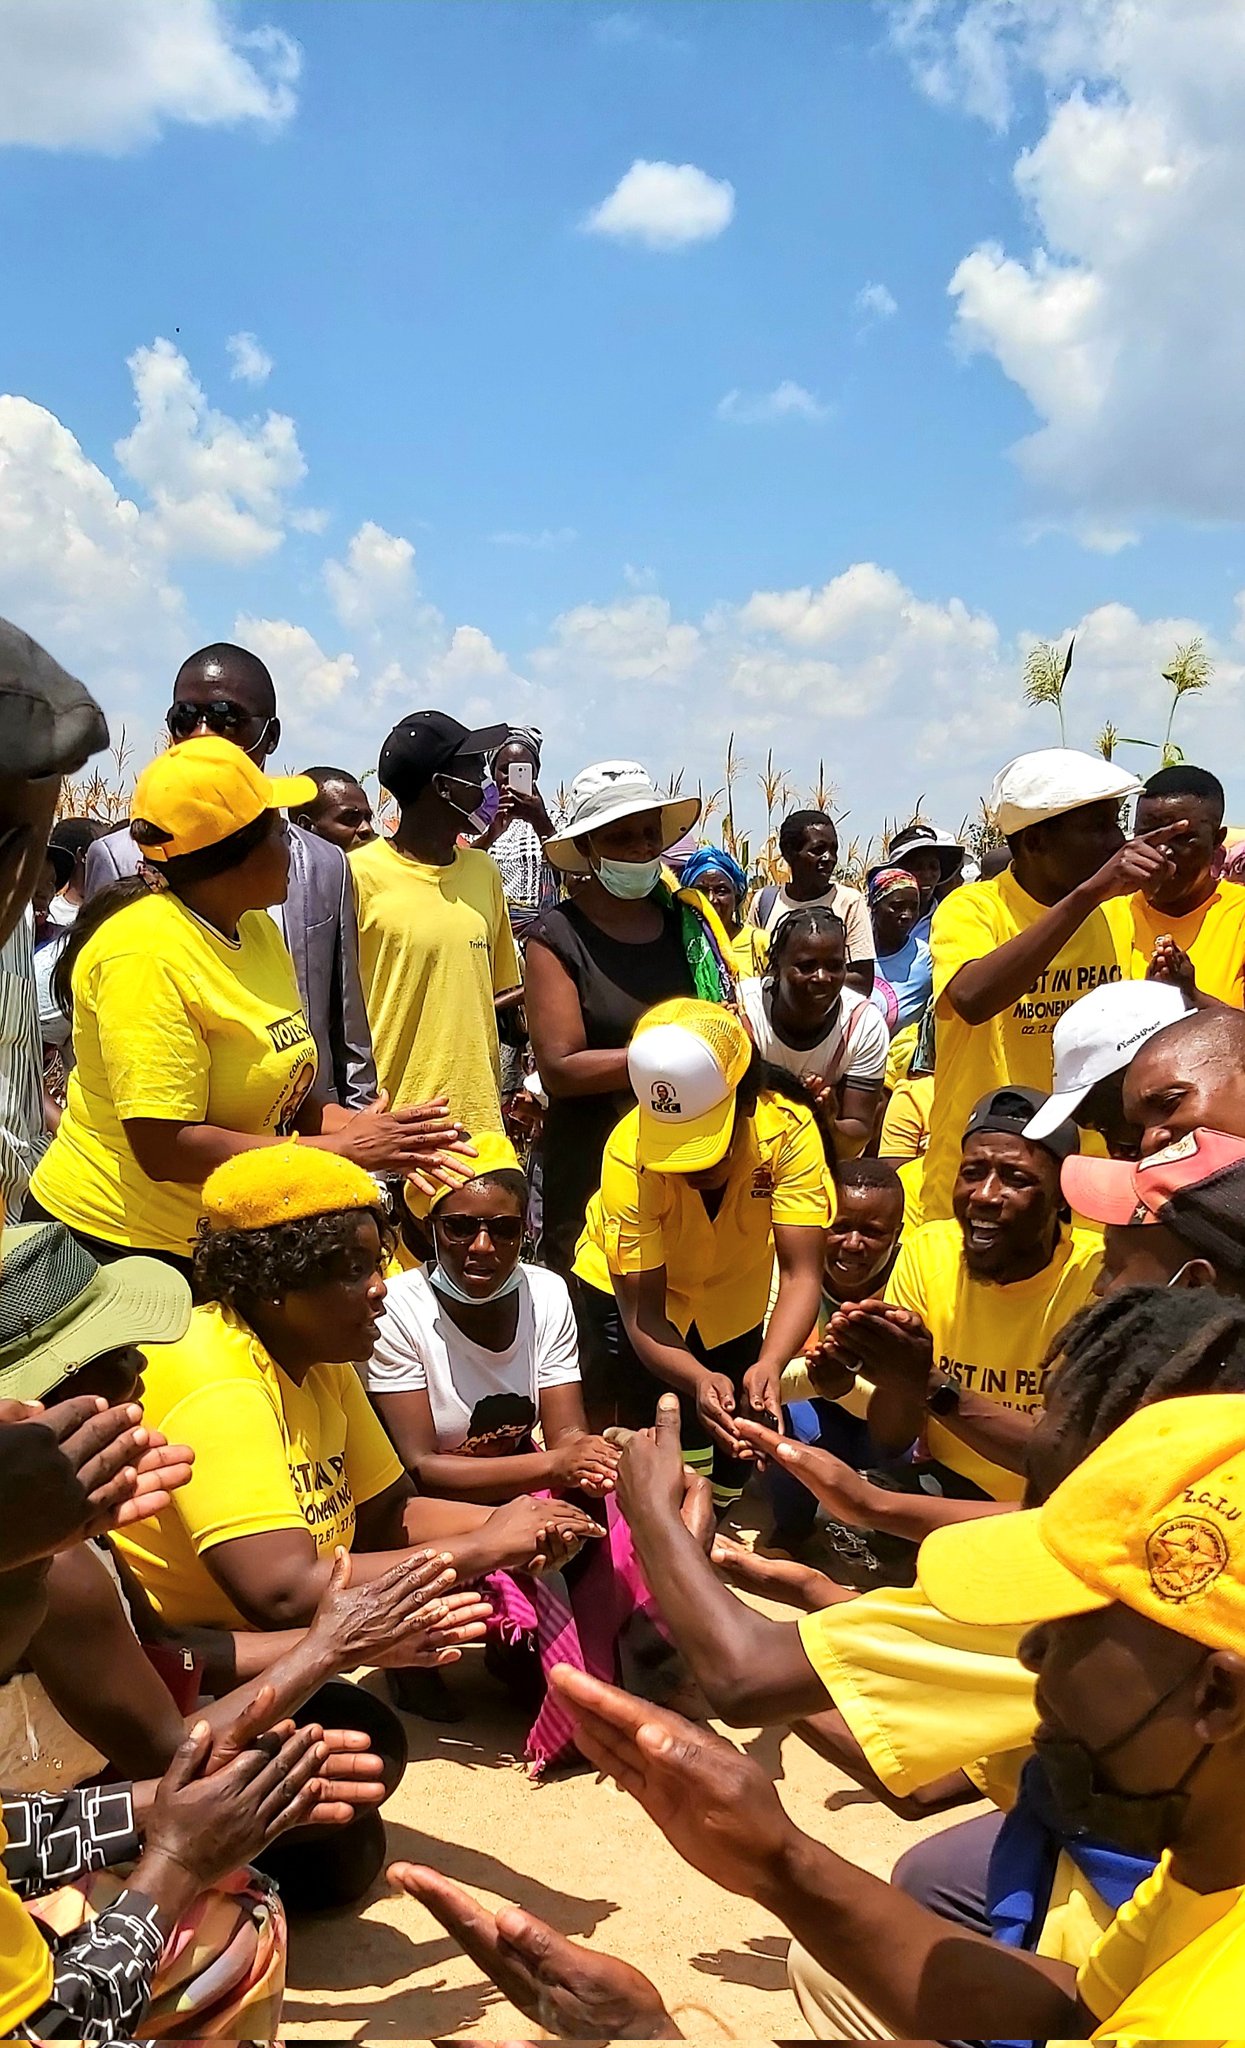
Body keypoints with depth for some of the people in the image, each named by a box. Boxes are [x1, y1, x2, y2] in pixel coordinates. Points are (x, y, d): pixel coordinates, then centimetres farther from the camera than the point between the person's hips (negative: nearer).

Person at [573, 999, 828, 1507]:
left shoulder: (788, 1130, -35)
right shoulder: (629, 1156, -38)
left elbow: (801, 1273, -38)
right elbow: (640, 1312, -35)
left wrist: (768, 1365, -57)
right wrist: (699, 1381, -54)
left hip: (733, 1287, 2)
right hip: (624, 1284, -2)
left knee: (727, 1442, 10)